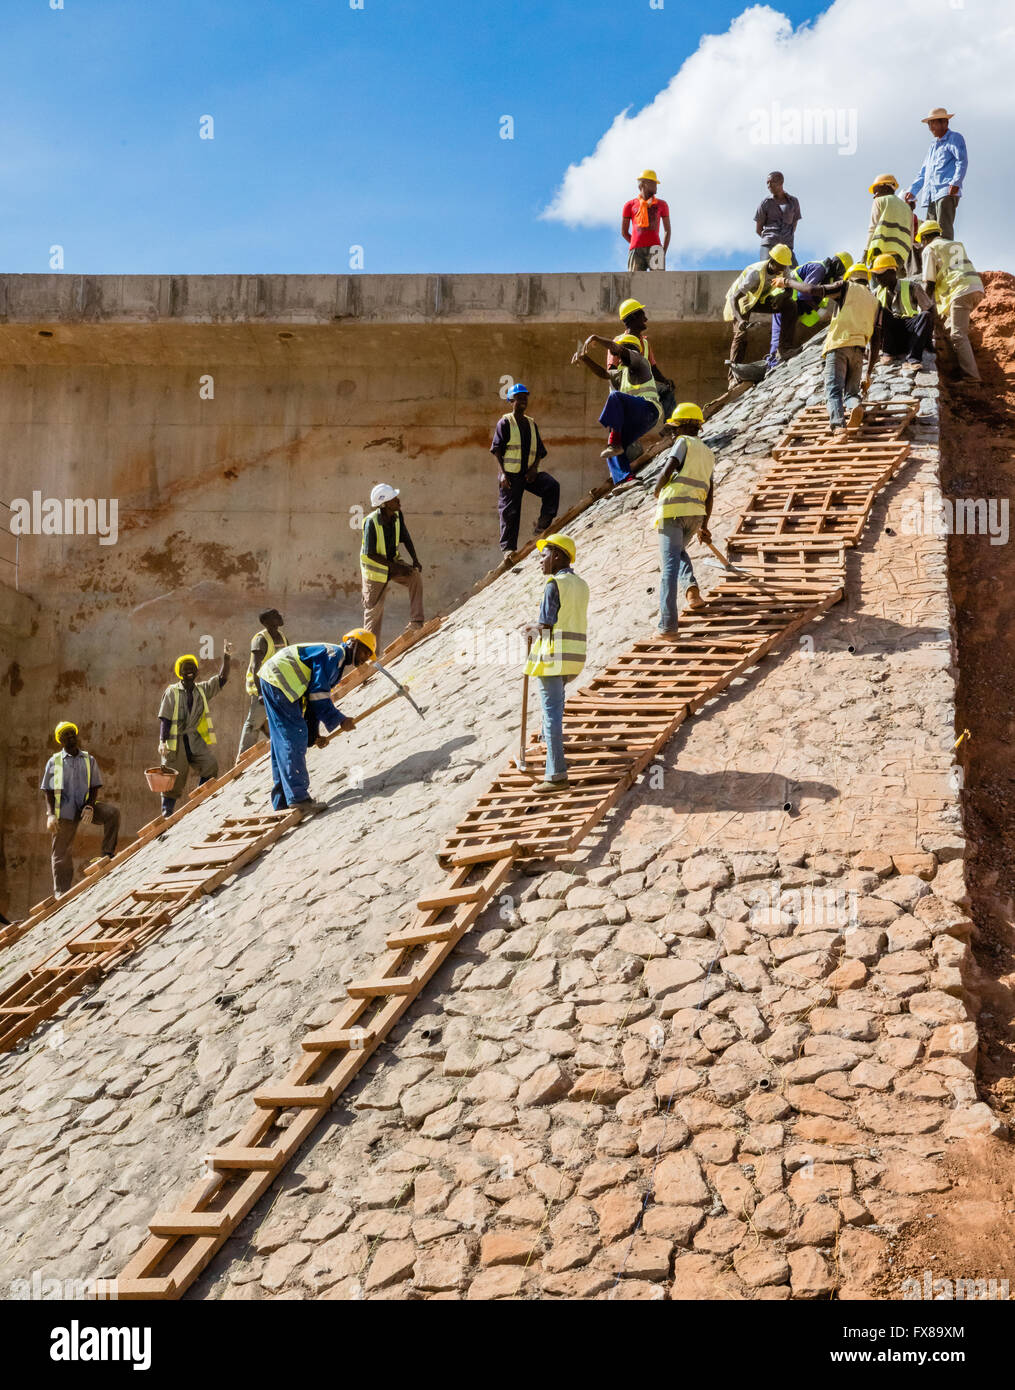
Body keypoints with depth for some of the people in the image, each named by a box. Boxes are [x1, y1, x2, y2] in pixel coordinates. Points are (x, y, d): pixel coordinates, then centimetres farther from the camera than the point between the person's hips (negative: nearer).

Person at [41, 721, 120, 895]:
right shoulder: (54, 762, 5)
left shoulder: (88, 760, 8)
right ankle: (61, 893, 10)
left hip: (84, 807, 1)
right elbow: (48, 792, 3)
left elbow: (94, 787, 5)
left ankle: (108, 854, -22)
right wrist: (51, 815, -11)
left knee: (113, 812, -26)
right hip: (64, 811, -1)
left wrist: (90, 806, -14)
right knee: (61, 854, 1)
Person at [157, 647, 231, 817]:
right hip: (176, 741, -3)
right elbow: (164, 718, -3)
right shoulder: (171, 692, 1)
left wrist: (226, 658, -12)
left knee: (211, 765, -21)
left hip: (195, 740, 3)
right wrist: (162, 741, -14)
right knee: (174, 780, 0)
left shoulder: (203, 689, 11)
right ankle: (167, 813, 13)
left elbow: (222, 679, 1)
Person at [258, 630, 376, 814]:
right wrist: (339, 720, -12)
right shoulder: (335, 653, -8)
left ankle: (282, 802, 13)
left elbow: (313, 694, 24)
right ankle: (298, 797, -14)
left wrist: (314, 735, 17)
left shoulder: (338, 664, 23)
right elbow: (318, 692, -16)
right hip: (280, 680, -11)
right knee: (295, 737, -12)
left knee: (282, 742, 11)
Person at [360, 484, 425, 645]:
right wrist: (396, 567, -27)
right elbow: (370, 554, -26)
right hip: (375, 567, -5)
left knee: (416, 576, -21)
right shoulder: (371, 522, -27)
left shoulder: (397, 515, -10)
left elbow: (405, 538, 4)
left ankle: (416, 621, -18)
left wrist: (415, 559, -9)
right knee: (374, 609, 4)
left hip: (393, 561, 5)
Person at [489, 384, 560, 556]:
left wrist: (534, 468, -3)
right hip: (511, 475, -4)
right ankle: (508, 547, 8)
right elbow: (497, 450, -3)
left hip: (529, 473, 4)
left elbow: (539, 451, 16)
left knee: (552, 486, -22)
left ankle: (542, 525, -20)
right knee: (509, 511, -2)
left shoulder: (532, 424, 17)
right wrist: (503, 473, -12)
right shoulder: (505, 422, 2)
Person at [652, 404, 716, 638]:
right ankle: (692, 587, 2)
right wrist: (704, 526, 26)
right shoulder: (708, 454, 22)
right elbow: (709, 494, 22)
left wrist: (657, 490, 8)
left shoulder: (684, 442, 1)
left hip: (673, 508, -6)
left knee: (669, 565, -8)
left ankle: (668, 625, -13)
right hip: (696, 512, 7)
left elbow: (667, 471, -12)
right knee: (678, 552, 31)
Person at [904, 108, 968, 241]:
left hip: (947, 192, -8)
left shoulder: (955, 138, 6)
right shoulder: (934, 144, 30)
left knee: (944, 229, -21)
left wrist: (956, 183, -23)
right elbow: (923, 173, 33)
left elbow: (962, 161, -8)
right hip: (932, 195, 8)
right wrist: (911, 191, 21)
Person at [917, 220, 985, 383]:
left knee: (957, 334, -12)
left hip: (961, 290, -8)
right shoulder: (956, 244, 29)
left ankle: (970, 375, -23)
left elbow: (929, 283, 2)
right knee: (950, 327, 17)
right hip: (977, 287, 8)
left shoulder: (929, 249, 7)